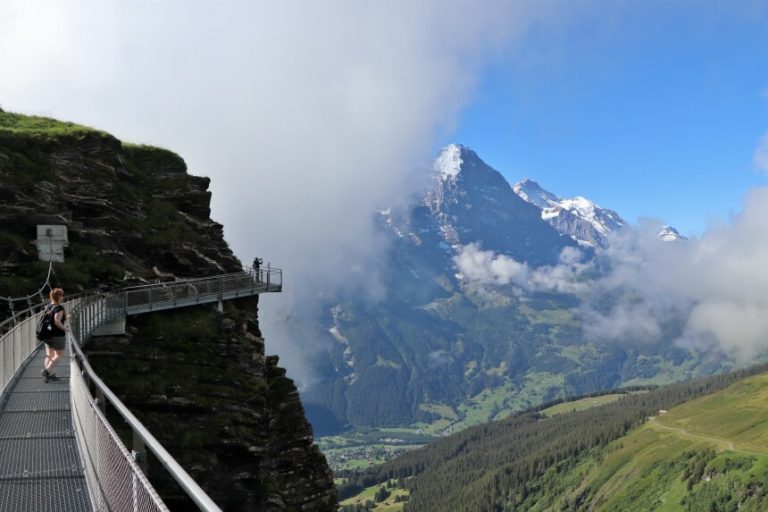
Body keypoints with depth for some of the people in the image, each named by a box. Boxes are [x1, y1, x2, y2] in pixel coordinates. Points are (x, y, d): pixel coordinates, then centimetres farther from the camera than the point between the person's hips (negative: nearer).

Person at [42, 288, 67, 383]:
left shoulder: (47, 307, 7)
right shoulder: (59, 308, -17)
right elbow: (57, 321, -27)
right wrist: (64, 328, -11)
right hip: (58, 335, -7)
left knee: (49, 355, 12)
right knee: (58, 355, 2)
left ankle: (50, 374, 10)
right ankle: (47, 370, -14)